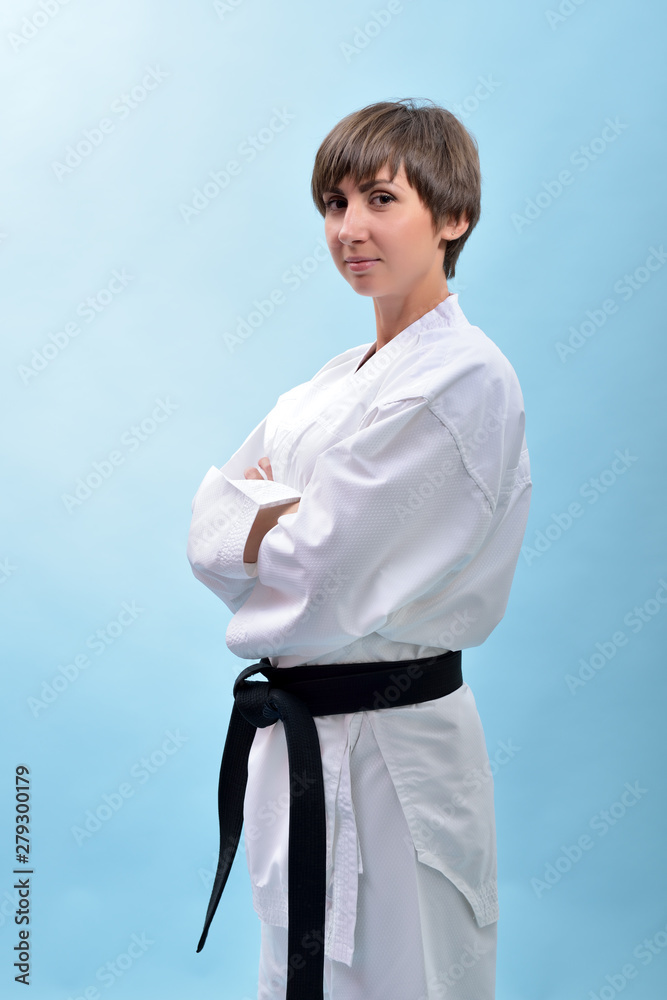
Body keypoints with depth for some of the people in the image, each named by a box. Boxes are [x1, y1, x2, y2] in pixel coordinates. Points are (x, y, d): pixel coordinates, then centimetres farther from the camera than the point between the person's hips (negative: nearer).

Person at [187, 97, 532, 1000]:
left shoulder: (465, 378, -17)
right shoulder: (335, 381, 11)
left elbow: (317, 563, -22)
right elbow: (207, 527, 5)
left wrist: (256, 514, -4)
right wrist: (287, 513, -13)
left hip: (392, 747, -8)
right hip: (298, 732, 8)